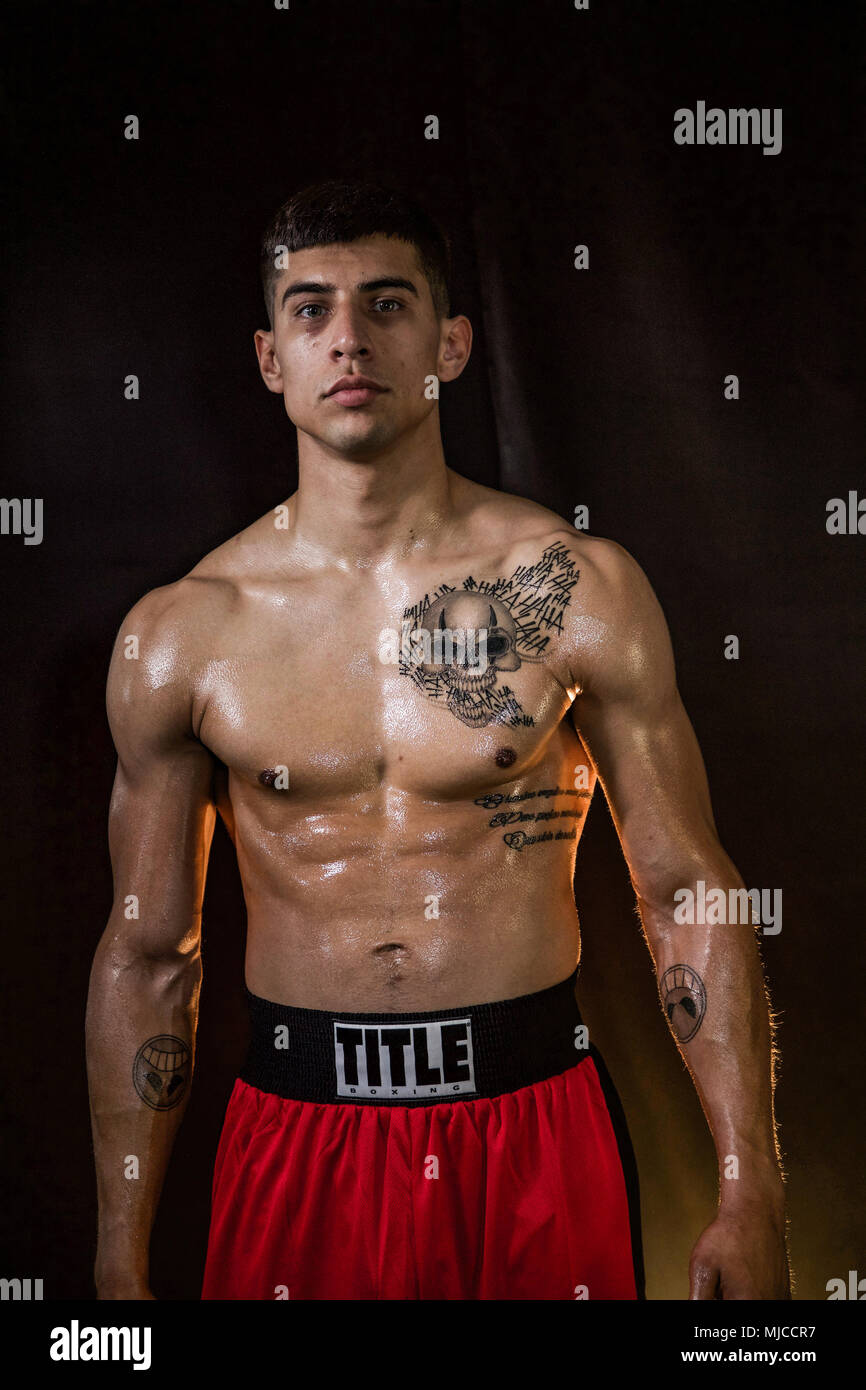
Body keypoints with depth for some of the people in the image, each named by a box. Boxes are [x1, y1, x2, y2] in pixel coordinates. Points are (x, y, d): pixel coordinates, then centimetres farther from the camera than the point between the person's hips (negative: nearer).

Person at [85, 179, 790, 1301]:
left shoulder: (585, 589, -7)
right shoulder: (178, 634, -4)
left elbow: (688, 895, -3)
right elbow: (148, 955, 2)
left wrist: (750, 1199, -5)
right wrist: (121, 1260, 5)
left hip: (538, 1128, 0)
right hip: (297, 1140, 1)